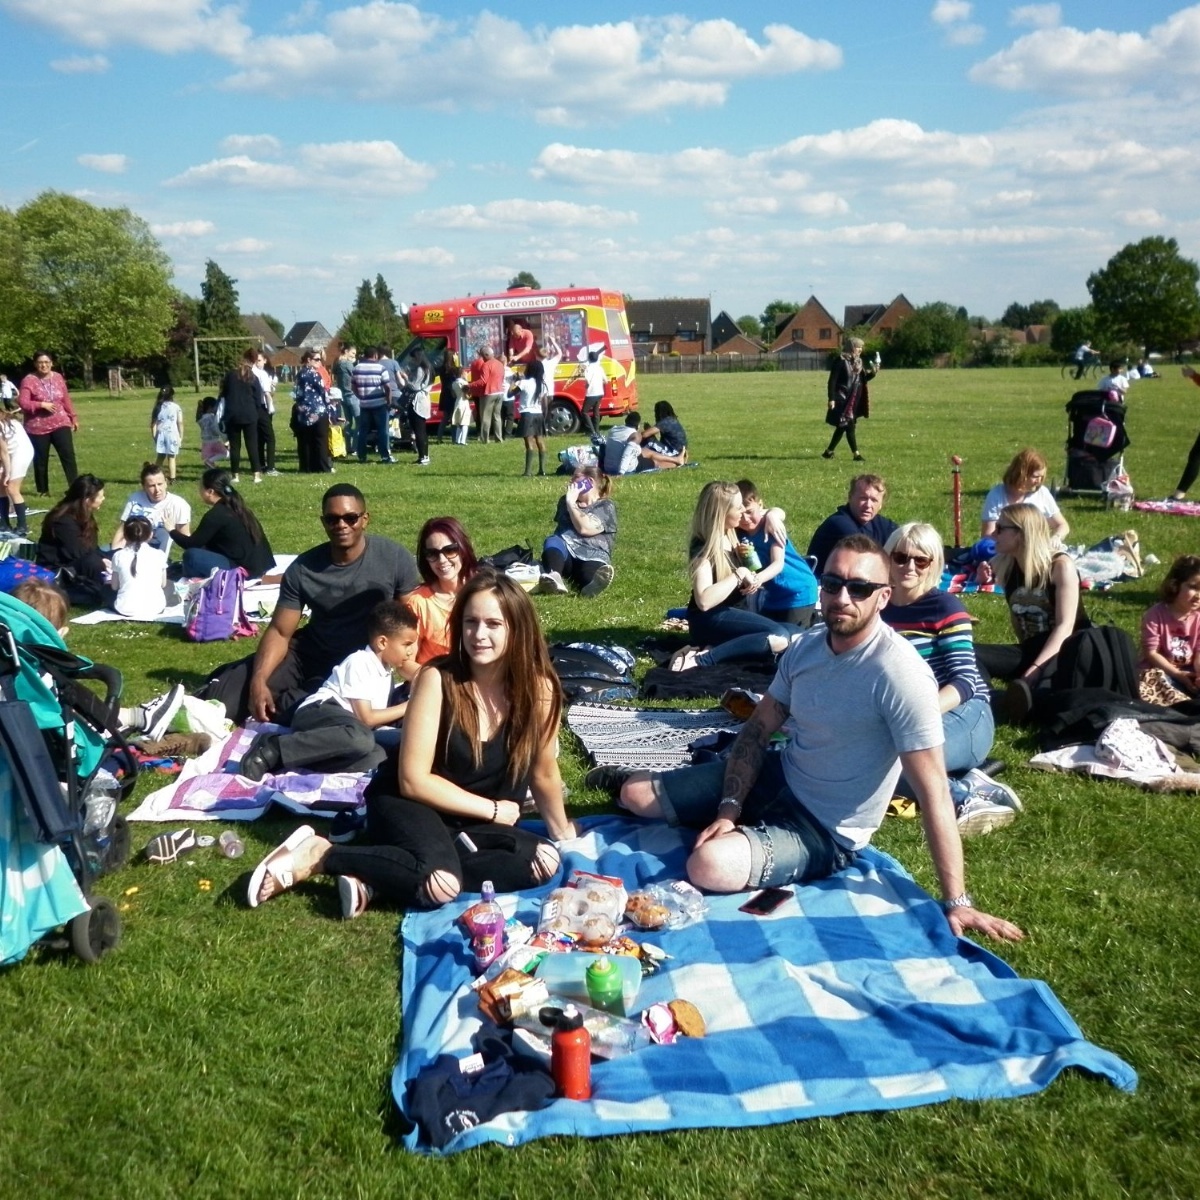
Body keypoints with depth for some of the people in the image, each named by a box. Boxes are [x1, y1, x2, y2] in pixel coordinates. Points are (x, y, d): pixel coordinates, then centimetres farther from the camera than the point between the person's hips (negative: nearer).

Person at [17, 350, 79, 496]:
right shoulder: (29, 380, -8)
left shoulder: (58, 377, 5)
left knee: (68, 455, -8)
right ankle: (43, 491, 19)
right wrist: (42, 404, -23)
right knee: (41, 460, 6)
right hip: (38, 428, -2)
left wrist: (73, 418, 17)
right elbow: (22, 403, -15)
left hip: (60, 424, 2)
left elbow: (66, 399, 13)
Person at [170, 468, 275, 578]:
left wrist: (172, 530, 12)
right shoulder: (234, 507, 13)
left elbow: (192, 544, -3)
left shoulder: (216, 515, -12)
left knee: (191, 555, -11)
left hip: (246, 570, -9)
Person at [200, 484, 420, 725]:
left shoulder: (395, 559, -13)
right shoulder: (302, 569, -9)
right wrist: (258, 680, -23)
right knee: (223, 691, -12)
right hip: (309, 653, 2)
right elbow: (280, 632, -6)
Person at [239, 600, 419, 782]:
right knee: (361, 737, -41)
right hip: (317, 714, -9)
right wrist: (405, 708, -3)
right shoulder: (360, 663, -7)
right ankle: (272, 749, -30)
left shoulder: (385, 669, 20)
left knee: (376, 757, -25)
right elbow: (366, 718, -12)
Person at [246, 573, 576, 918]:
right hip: (407, 802, -5)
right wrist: (492, 809, -13)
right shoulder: (438, 679, -19)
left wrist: (562, 834, 13)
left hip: (471, 823, 6)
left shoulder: (537, 687, -11)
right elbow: (414, 780, -18)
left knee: (545, 861, -22)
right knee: (440, 885, -35)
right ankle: (319, 854, -12)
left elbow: (544, 773, 4)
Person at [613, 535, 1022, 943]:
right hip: (778, 779, 7)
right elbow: (758, 729, 3)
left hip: (828, 831, -6)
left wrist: (956, 901, -25)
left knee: (709, 865, -31)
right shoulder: (805, 646, -4)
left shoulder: (900, 674, -27)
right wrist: (729, 808, -12)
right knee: (636, 793, 4)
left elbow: (933, 791, -26)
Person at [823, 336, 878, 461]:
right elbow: (832, 381, -13)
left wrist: (873, 372, -3)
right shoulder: (841, 361, -12)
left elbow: (863, 379, 17)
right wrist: (831, 399, -18)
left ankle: (829, 451, 22)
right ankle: (856, 454, -4)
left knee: (842, 427, 12)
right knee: (849, 426, -7)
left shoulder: (859, 362, 10)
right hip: (843, 399, -8)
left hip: (854, 401, 8)